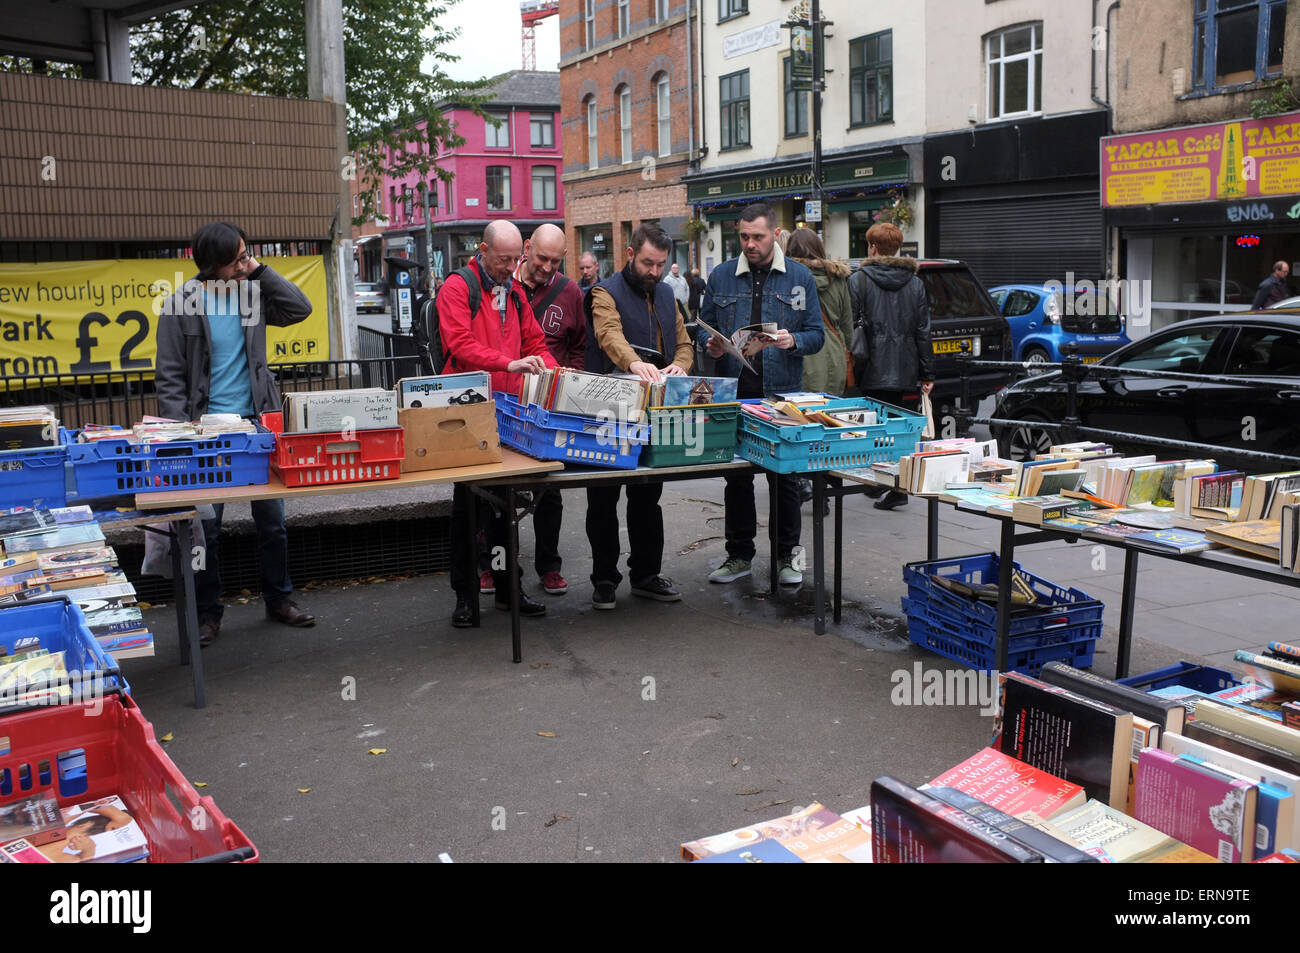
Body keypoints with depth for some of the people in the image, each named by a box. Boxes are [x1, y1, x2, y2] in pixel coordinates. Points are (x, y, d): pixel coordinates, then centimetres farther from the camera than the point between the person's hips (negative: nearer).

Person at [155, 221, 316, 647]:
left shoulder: (251, 293, 5)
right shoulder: (181, 305, -5)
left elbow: (299, 309, -1)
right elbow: (169, 378, -5)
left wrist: (261, 271, -5)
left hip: (257, 423, 3)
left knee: (272, 519, 9)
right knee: (206, 525, 1)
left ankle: (279, 599, 24)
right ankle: (207, 612, 15)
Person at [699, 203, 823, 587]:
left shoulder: (799, 277, 4)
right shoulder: (721, 275, 7)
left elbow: (816, 334, 4)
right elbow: (704, 327, 12)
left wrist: (793, 341, -17)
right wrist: (712, 345, -9)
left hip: (783, 393, -1)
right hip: (734, 393, 1)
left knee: (786, 477, 6)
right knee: (737, 476, 7)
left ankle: (786, 555, 19)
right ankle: (739, 555, 20)